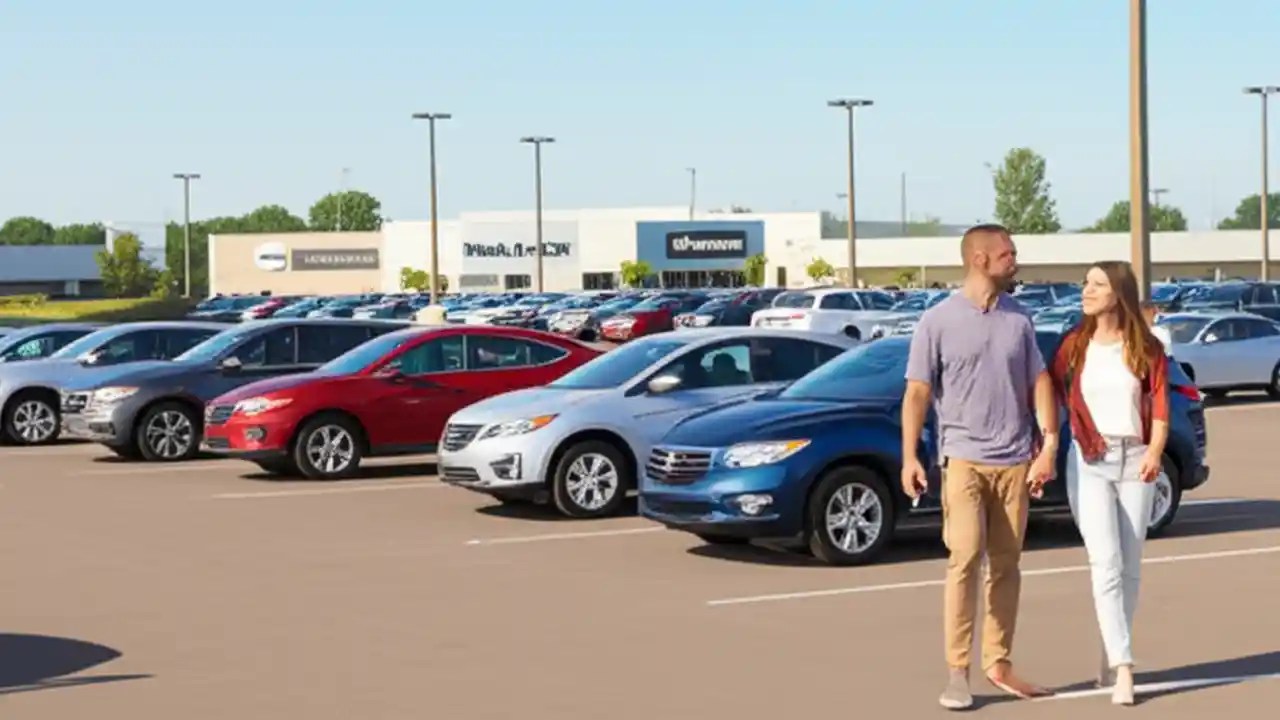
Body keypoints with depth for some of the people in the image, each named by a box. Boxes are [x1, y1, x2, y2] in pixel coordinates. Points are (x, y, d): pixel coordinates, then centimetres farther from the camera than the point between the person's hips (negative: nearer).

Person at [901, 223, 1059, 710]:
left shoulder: (1019, 319, 9)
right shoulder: (938, 321, -2)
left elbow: (1039, 382, 10)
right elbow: (917, 392, -3)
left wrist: (1049, 445, -1)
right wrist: (909, 457, -10)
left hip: (1015, 461, 4)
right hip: (964, 458, -4)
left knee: (1006, 565, 8)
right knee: (965, 560, -11)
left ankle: (999, 663, 17)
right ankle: (957, 671, -7)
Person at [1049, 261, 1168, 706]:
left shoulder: (1146, 349, 3)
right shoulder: (1074, 346, 3)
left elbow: (1160, 405, -1)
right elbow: (1052, 397, 3)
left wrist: (1155, 451, -15)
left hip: (1136, 460, 1)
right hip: (1089, 461, -1)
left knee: (1130, 568, 6)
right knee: (1106, 564, -12)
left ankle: (1109, 662, 18)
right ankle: (1123, 668, -16)